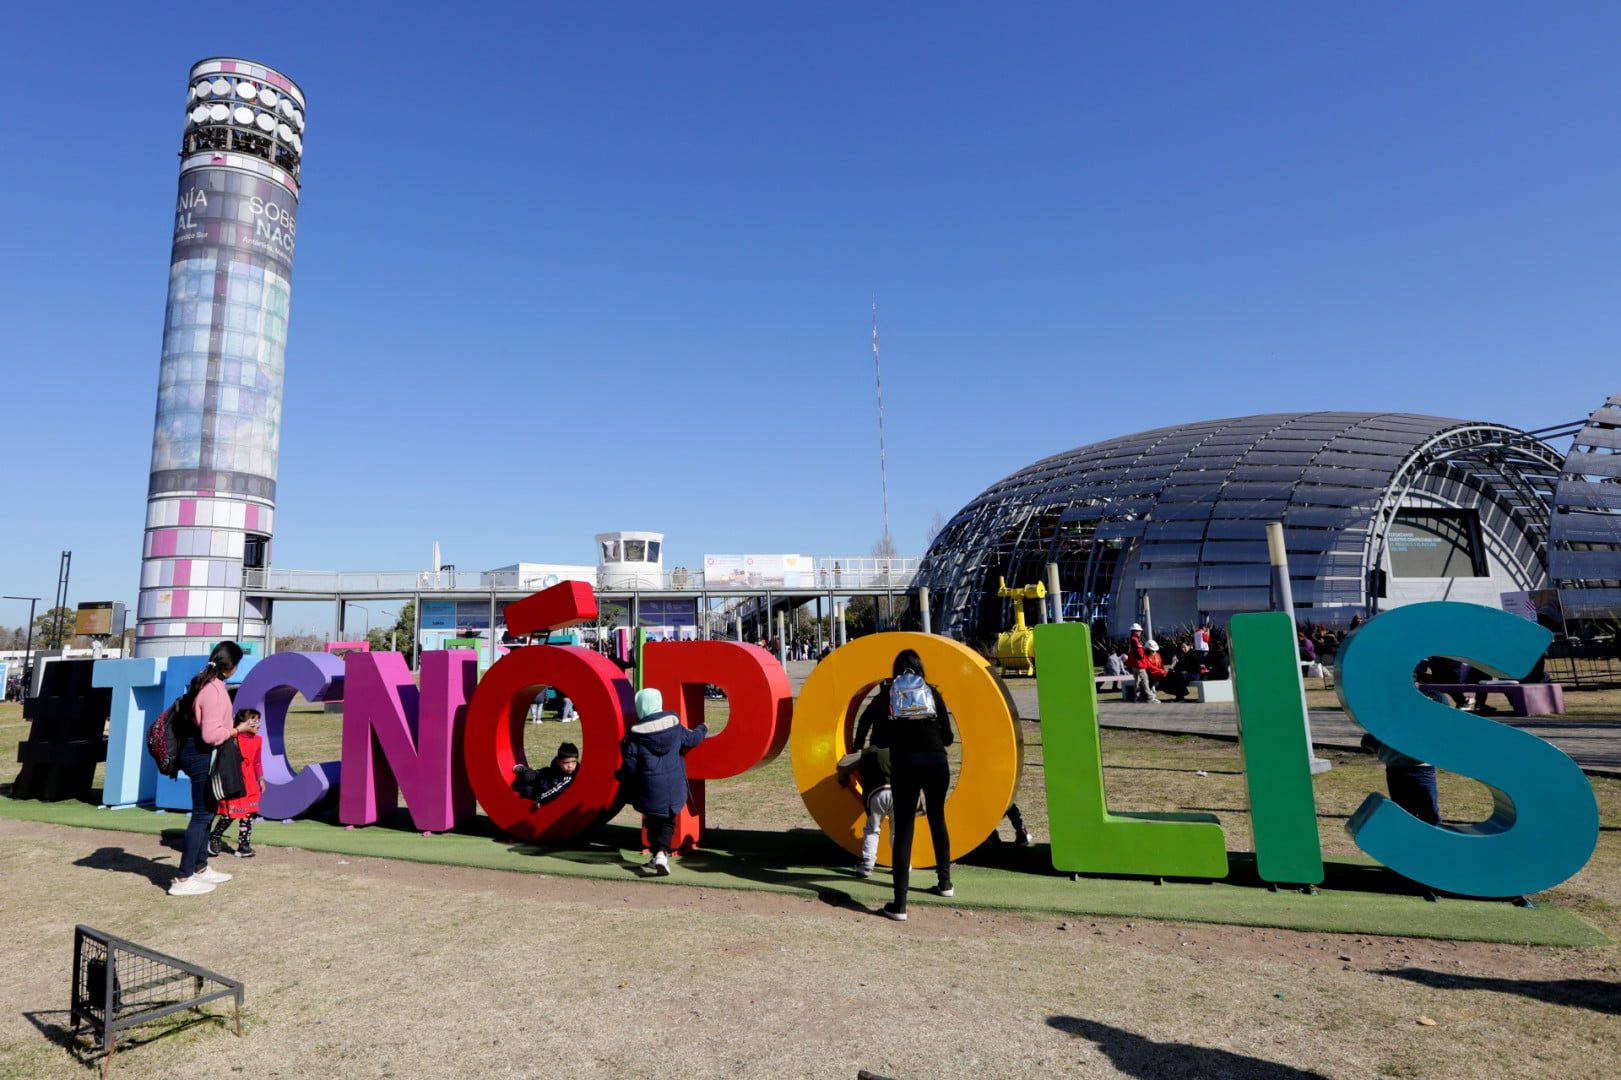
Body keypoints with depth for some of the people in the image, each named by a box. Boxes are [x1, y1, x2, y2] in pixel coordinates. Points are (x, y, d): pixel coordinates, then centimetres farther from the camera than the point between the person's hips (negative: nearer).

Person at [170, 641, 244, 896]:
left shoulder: (203, 683, 7)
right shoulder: (215, 690, -24)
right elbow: (211, 734, -27)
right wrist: (233, 732, -10)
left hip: (195, 751, 10)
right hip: (203, 756, -10)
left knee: (205, 812, 20)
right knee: (202, 815, -2)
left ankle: (200, 868, 32)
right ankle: (183, 879, 5)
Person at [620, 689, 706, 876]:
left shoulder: (636, 734, -9)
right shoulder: (674, 724, -2)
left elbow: (630, 766, -6)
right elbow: (691, 739, 15)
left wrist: (630, 791, 7)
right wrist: (702, 729, 37)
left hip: (650, 787, -2)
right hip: (674, 786, 2)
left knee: (653, 822, 17)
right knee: (668, 820, 10)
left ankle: (657, 853, 13)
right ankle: (662, 852, -8)